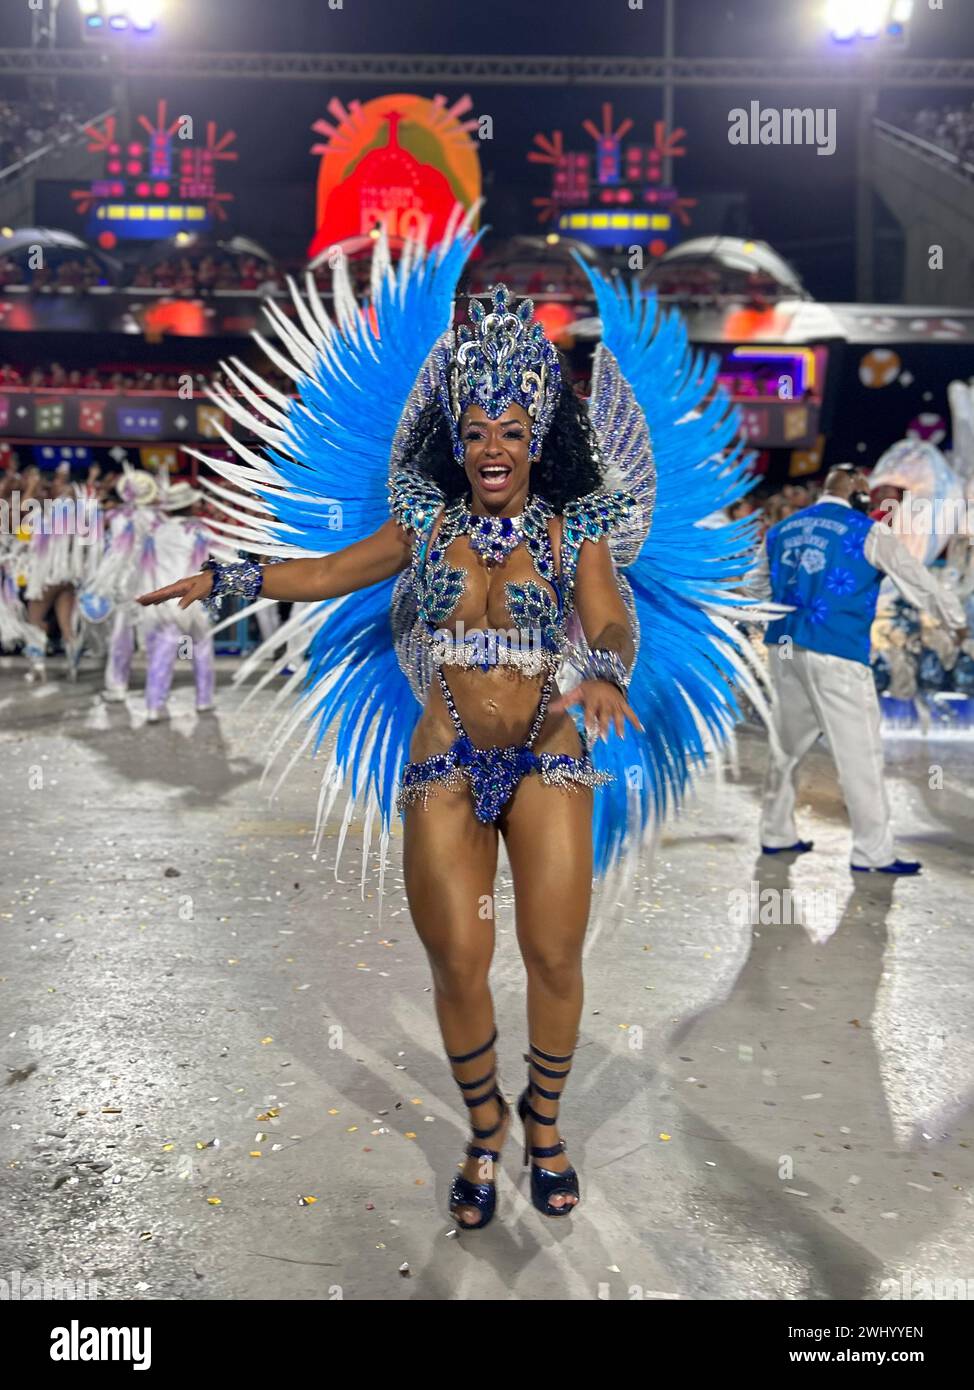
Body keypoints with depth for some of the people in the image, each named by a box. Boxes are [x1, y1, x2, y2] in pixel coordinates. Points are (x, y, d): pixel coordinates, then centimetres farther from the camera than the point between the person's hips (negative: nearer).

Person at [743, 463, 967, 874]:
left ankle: (776, 833, 26)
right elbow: (918, 581, 6)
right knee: (859, 752, 0)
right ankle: (872, 852, 3)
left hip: (783, 647, 6)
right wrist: (956, 621, 21)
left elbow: (754, 588, 23)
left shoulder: (780, 530, 12)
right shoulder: (869, 533, -2)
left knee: (786, 745, 17)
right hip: (836, 655, -6)